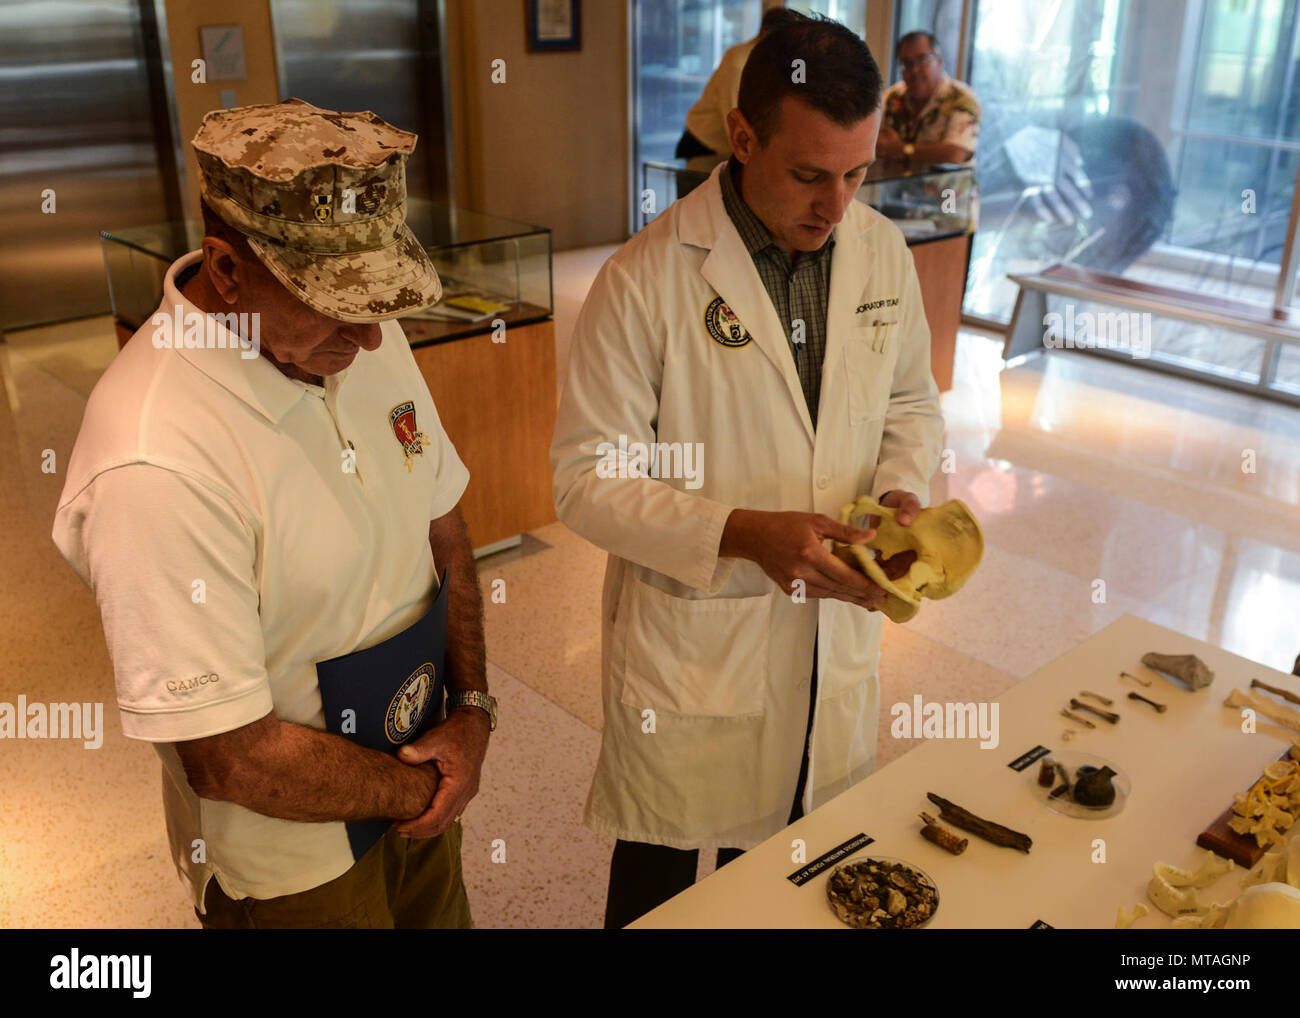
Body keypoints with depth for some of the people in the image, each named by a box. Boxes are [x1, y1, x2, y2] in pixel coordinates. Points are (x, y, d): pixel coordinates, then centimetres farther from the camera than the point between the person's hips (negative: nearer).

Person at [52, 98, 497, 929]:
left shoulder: (364, 337, -9)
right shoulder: (155, 466, -32)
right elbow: (229, 759, -27)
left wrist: (474, 706, -7)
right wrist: (425, 790, -14)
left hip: (414, 788, 6)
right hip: (293, 868, -6)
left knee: (441, 914, 27)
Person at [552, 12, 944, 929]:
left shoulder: (883, 252, -2)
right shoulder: (647, 278, -19)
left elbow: (910, 403, 11)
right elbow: (589, 480, -17)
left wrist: (902, 492, -10)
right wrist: (744, 534, -28)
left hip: (837, 634, 5)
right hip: (691, 644, -4)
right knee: (659, 886, 17)